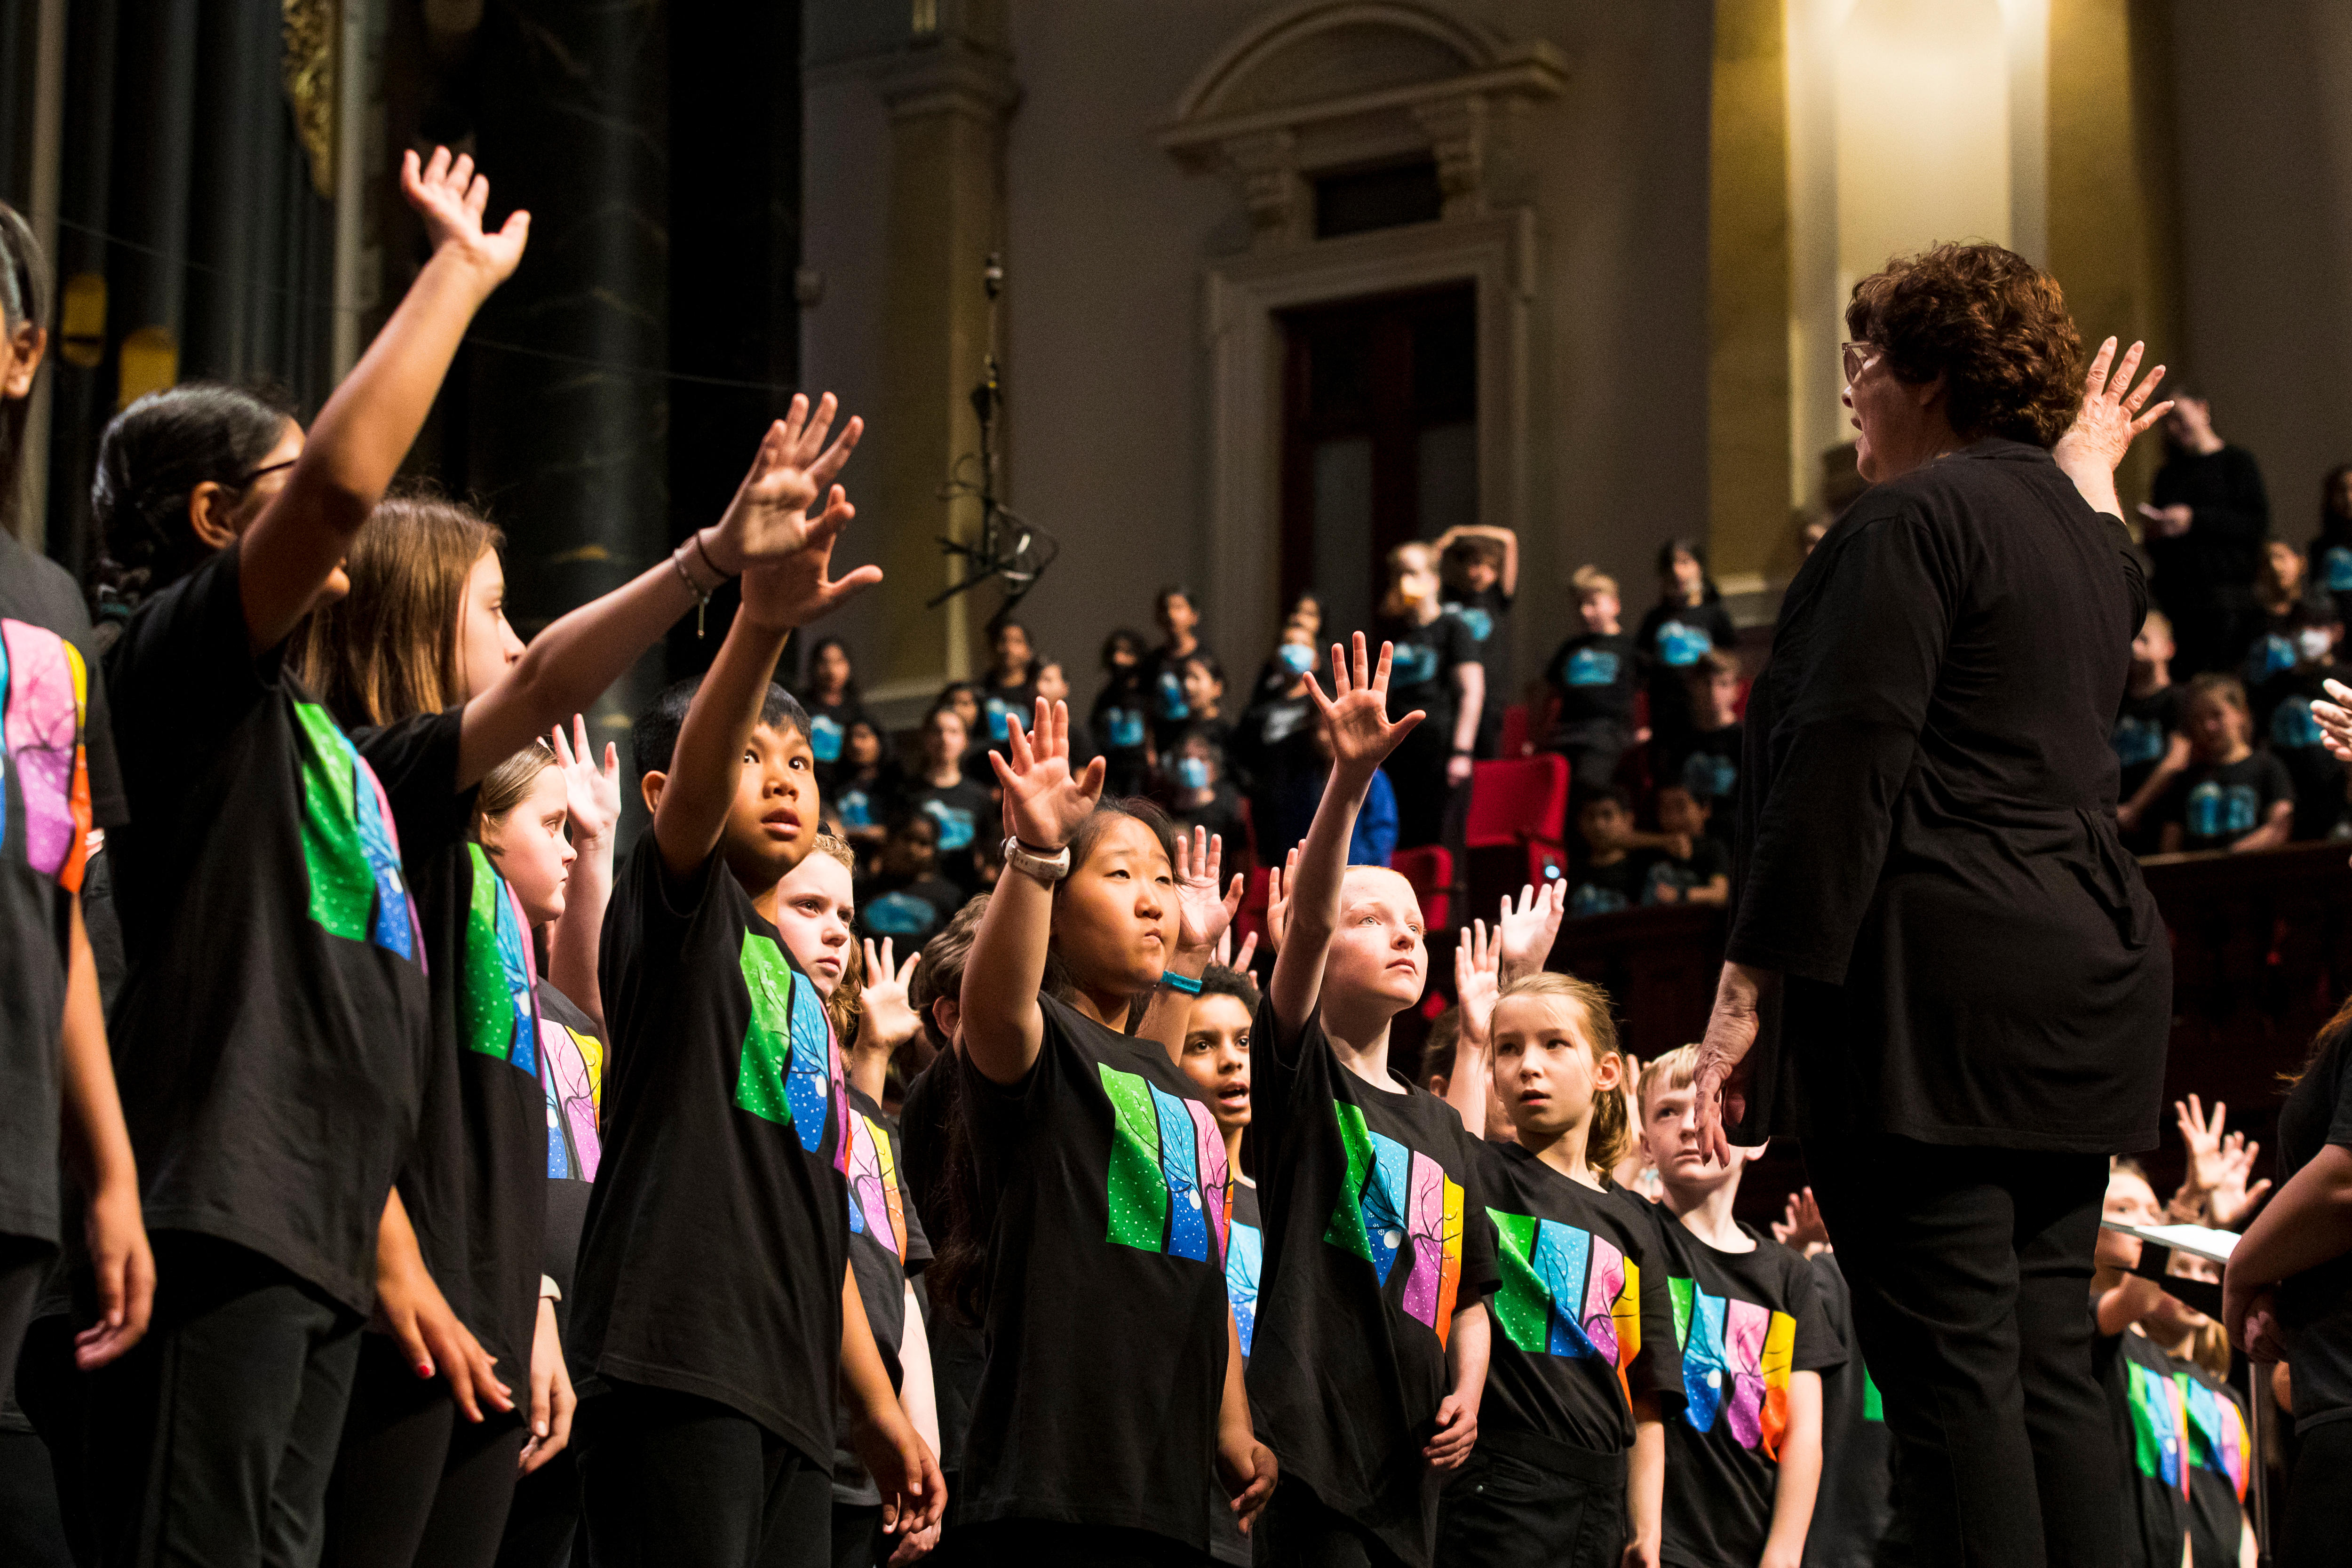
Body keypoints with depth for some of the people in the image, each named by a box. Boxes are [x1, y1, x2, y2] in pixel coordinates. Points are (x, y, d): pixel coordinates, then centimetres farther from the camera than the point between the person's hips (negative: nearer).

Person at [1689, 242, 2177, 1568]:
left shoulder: (1916, 519, -7)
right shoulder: (2090, 538, 19)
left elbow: (1844, 764, -16)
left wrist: (1753, 985, -17)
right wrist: (2090, 472, 47)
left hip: (1938, 980, -9)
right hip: (2086, 963, 9)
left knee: (1953, 1375, -11)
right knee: (2049, 1362, 8)